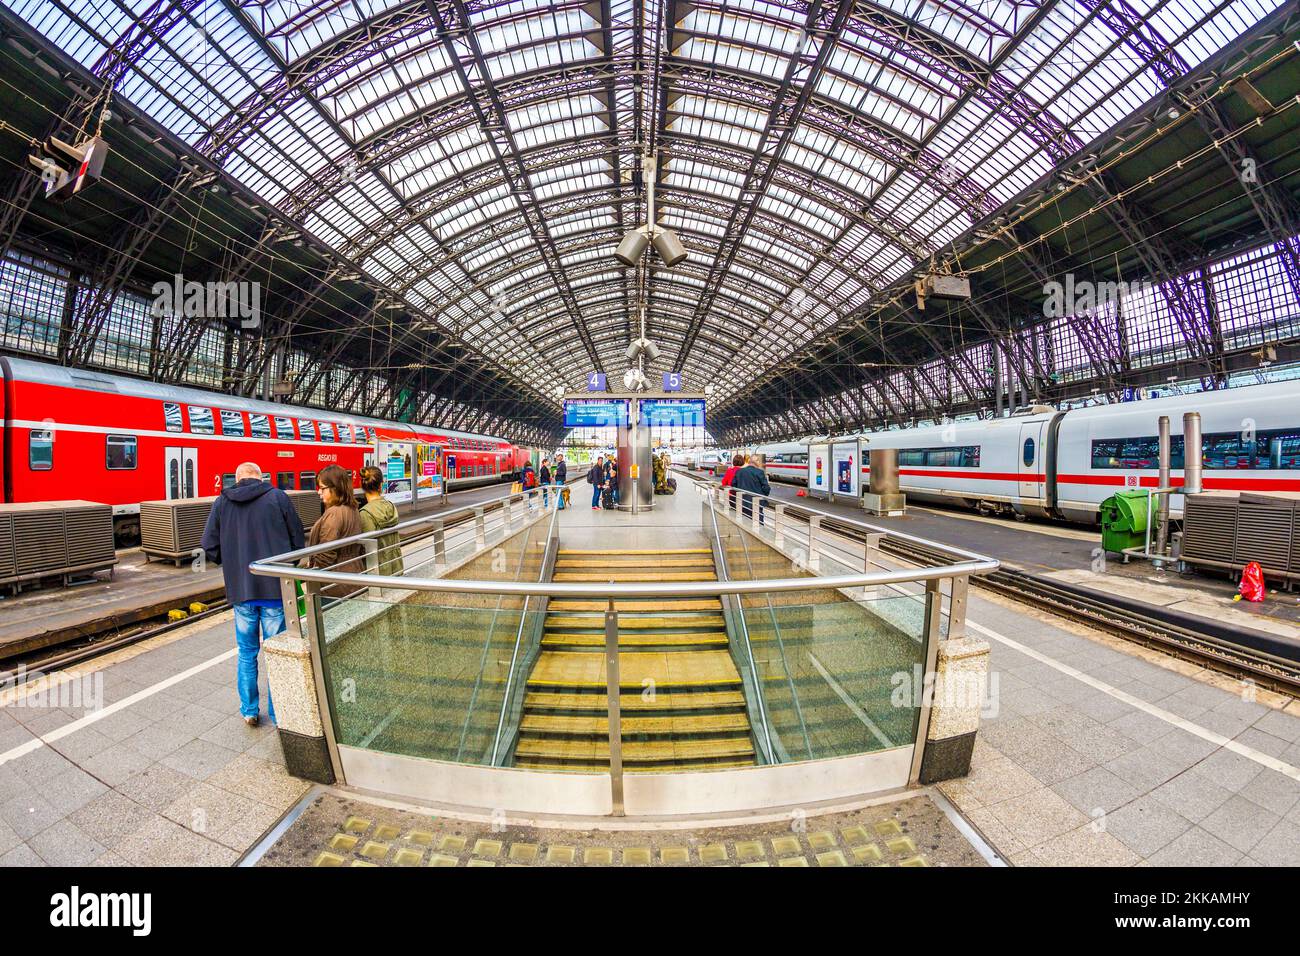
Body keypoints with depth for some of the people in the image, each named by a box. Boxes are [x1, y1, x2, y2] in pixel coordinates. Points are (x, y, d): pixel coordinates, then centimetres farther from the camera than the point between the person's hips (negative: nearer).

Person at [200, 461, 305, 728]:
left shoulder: (221, 503, 3)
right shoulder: (277, 497, -5)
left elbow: (209, 548, 0)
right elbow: (298, 540, -5)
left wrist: (232, 563, 20)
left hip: (240, 590, 3)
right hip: (276, 588, -2)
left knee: (247, 652, 19)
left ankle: (249, 710, 28)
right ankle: (278, 713, 19)